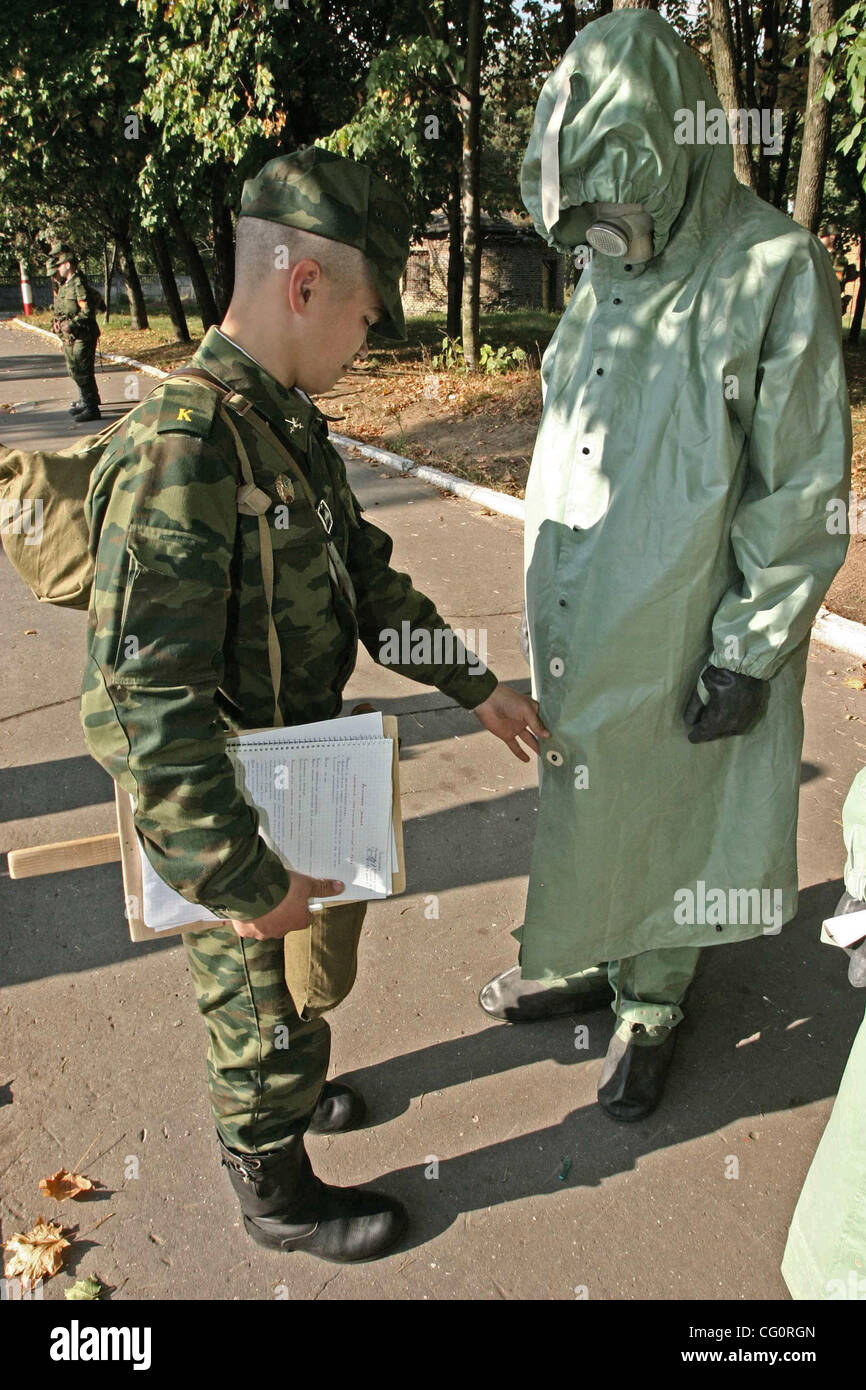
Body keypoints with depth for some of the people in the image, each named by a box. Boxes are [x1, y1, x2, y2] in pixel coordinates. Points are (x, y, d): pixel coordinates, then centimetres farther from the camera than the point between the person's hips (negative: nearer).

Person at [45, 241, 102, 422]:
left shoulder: (80, 284, -15)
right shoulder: (64, 285, 14)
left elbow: (88, 312, -21)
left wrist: (71, 324, -24)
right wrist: (57, 322, 10)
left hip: (82, 337, -10)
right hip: (69, 337, 10)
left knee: (83, 373, -10)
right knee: (74, 371, 18)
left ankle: (92, 408, -6)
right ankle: (84, 402, 32)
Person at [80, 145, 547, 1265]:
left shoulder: (293, 425, 2)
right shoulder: (181, 454, -30)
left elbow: (369, 577, 13)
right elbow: (139, 712, -32)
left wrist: (475, 687, 14)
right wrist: (242, 880, -27)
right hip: (231, 823, -9)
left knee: (315, 975, 29)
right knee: (266, 1011, 15)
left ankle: (282, 1096, 58)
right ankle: (279, 1194, 42)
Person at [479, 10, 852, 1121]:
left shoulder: (771, 274, -15)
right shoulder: (605, 279, 6)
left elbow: (803, 497, -14)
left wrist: (746, 656, -14)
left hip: (674, 643, -6)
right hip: (574, 631, 6)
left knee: (659, 822, 11)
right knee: (580, 804, 18)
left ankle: (650, 1005, 33)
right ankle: (582, 963, 41)